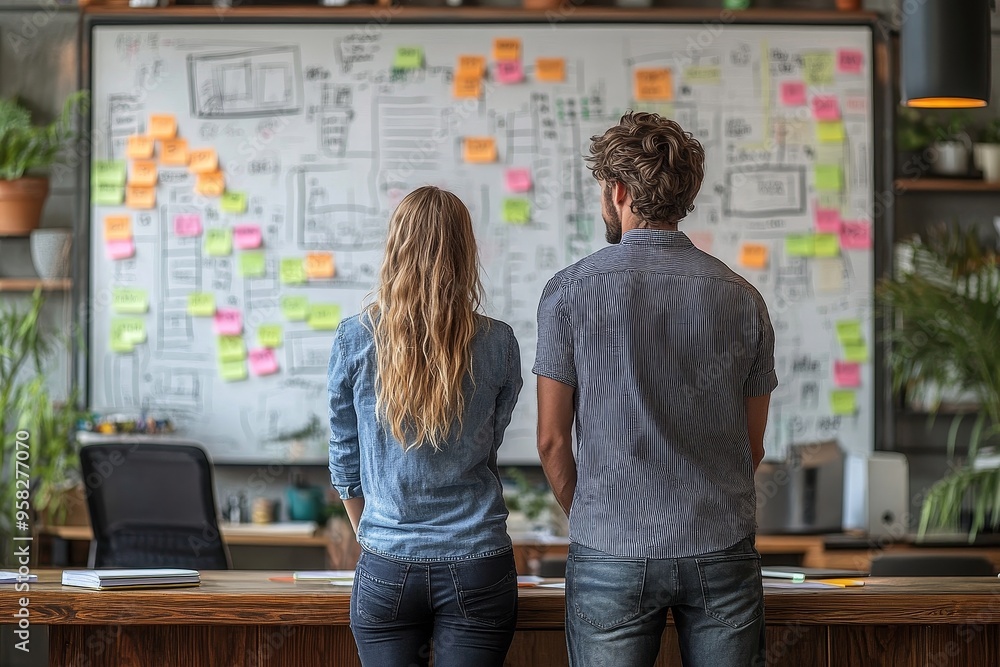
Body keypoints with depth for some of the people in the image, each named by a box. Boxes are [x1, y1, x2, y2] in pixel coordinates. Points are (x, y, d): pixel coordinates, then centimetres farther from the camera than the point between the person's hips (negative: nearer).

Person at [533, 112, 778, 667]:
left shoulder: (569, 292, -4)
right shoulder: (741, 298, 3)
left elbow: (552, 440, 0)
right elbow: (753, 447, 9)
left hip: (611, 557, -2)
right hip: (721, 552, 2)